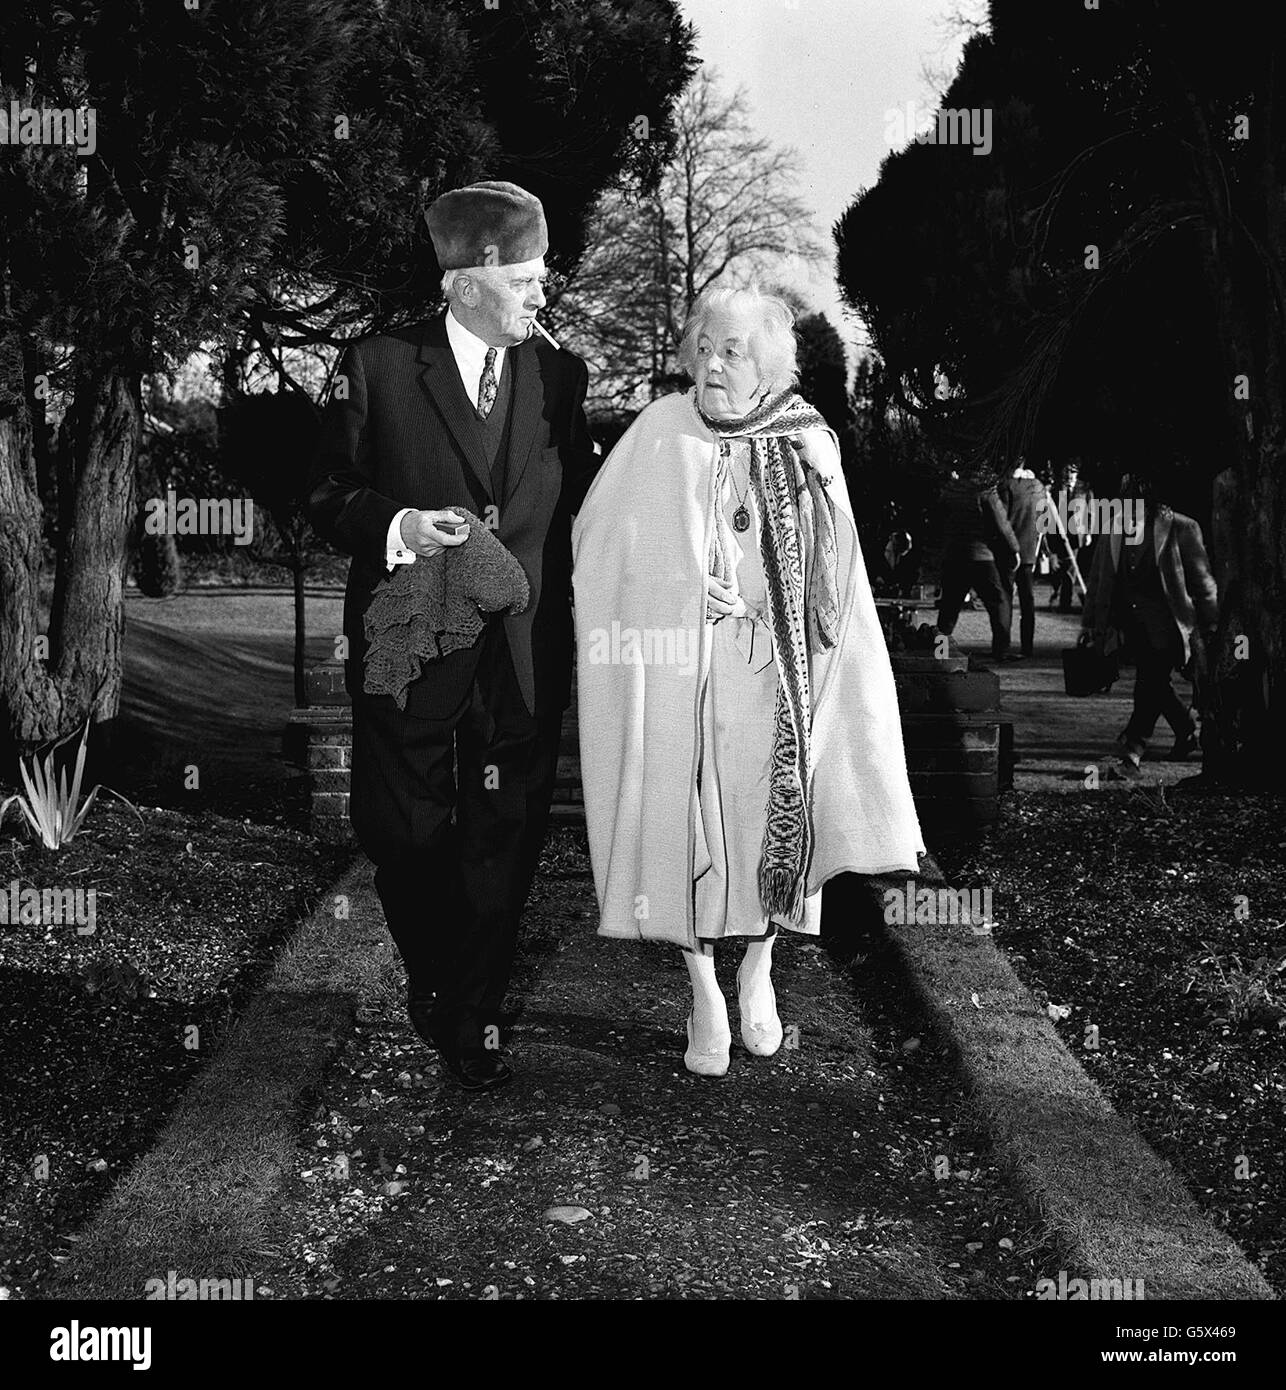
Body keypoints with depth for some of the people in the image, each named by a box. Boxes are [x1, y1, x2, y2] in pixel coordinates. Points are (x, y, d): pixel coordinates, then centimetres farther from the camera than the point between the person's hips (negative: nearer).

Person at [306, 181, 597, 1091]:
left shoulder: (560, 376, 6)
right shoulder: (379, 367, -3)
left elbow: (577, 504, 10)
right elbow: (328, 494, 1)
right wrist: (394, 526, -18)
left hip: (525, 659, 2)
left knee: (504, 843, 7)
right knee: (405, 837, 11)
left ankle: (474, 1017, 25)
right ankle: (432, 983, 39)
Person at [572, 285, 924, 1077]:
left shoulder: (808, 444, 2)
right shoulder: (663, 432, -2)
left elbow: (837, 587, 9)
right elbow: (601, 542, 0)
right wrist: (692, 591, -9)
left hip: (773, 677, 1)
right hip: (681, 675, -1)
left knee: (773, 815, 4)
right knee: (688, 825, 1)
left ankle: (759, 969, 30)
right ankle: (705, 996, 17)